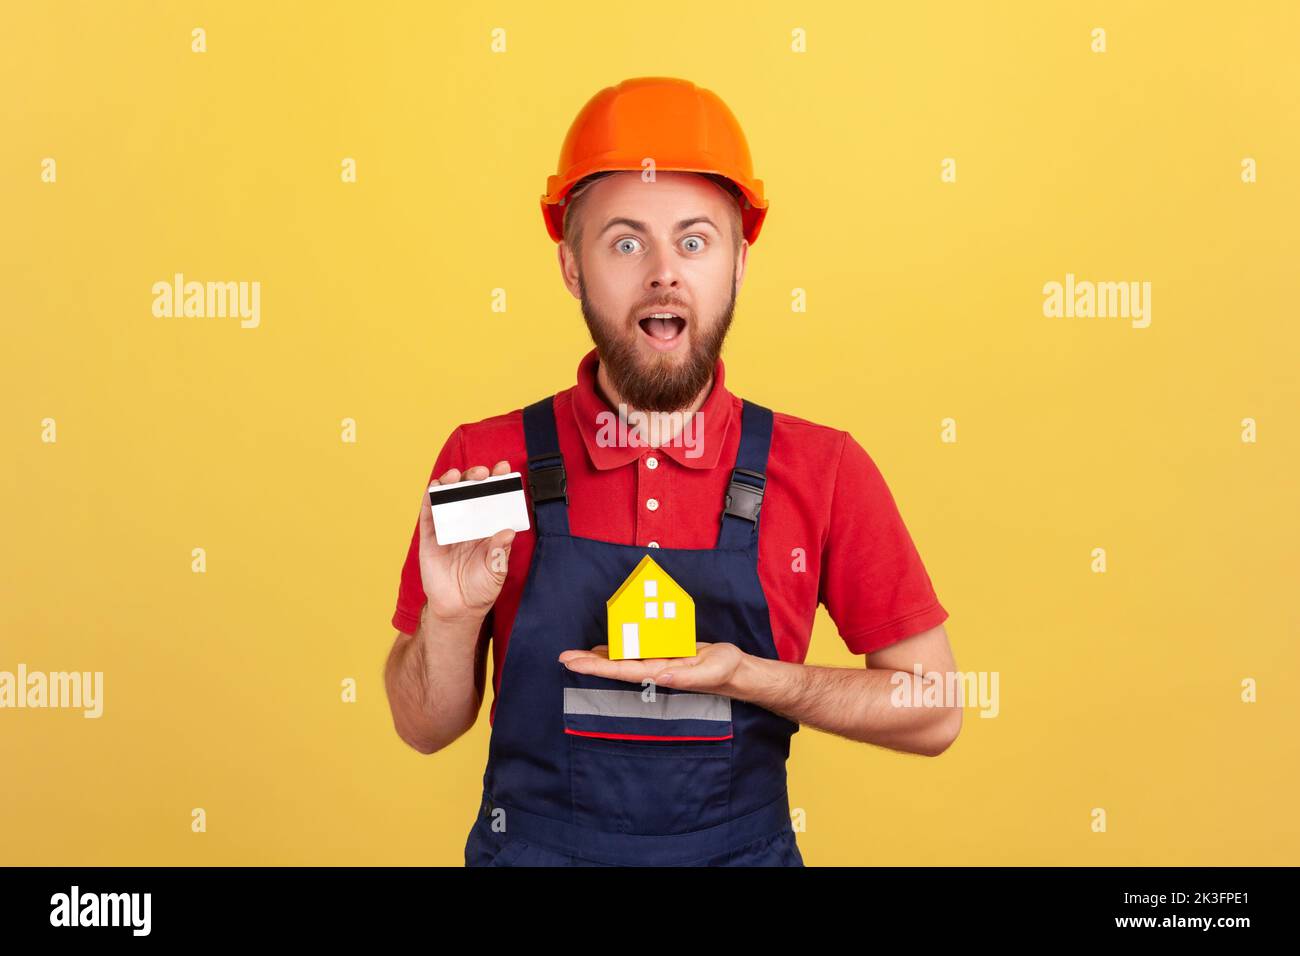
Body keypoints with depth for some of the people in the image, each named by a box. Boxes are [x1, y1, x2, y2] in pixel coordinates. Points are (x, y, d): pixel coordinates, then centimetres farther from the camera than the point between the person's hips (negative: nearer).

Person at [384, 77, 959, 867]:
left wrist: (748, 680, -19)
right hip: (532, 847, 0)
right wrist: (451, 618, -20)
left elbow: (934, 713, -6)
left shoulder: (825, 471, -10)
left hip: (744, 848, 0)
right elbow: (425, 729, -1)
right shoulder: (485, 463, -9)